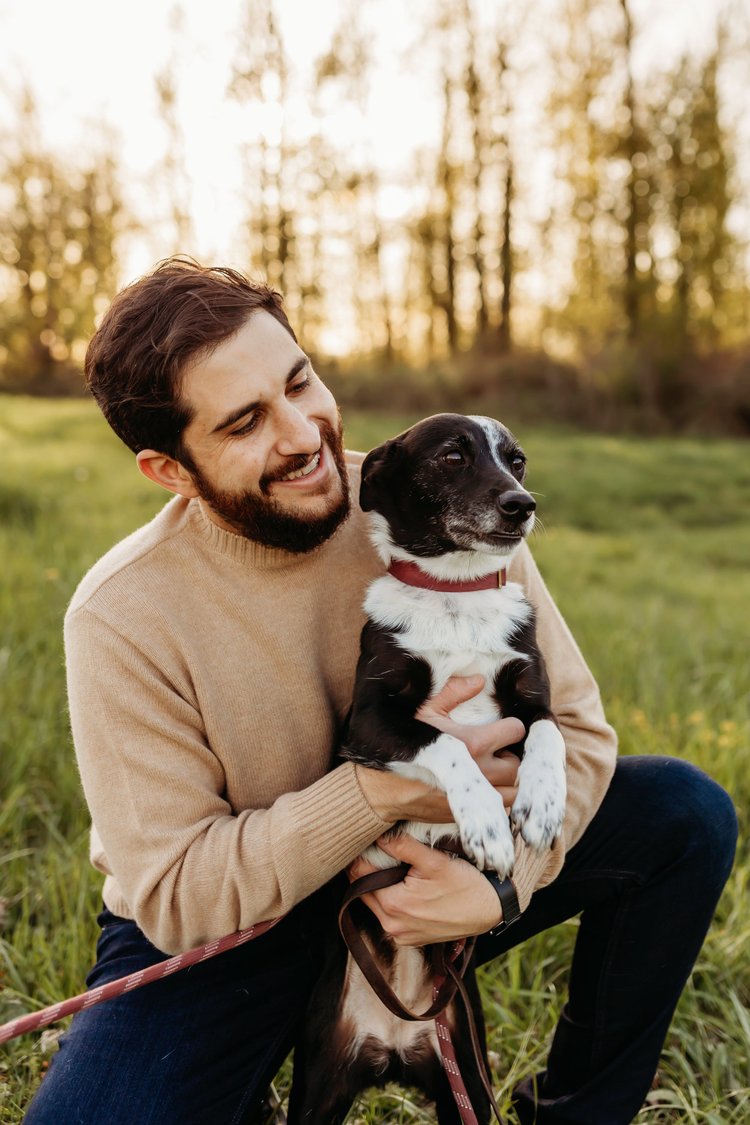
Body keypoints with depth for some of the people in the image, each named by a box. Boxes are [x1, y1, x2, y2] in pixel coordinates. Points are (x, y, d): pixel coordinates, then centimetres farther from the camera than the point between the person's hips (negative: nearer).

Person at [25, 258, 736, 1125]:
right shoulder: (121, 619, -23)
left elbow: (573, 722, -12)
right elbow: (173, 897, -21)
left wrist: (506, 877, -30)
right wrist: (382, 787, -32)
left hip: (425, 869, 3)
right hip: (219, 926, -2)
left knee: (686, 814, -11)